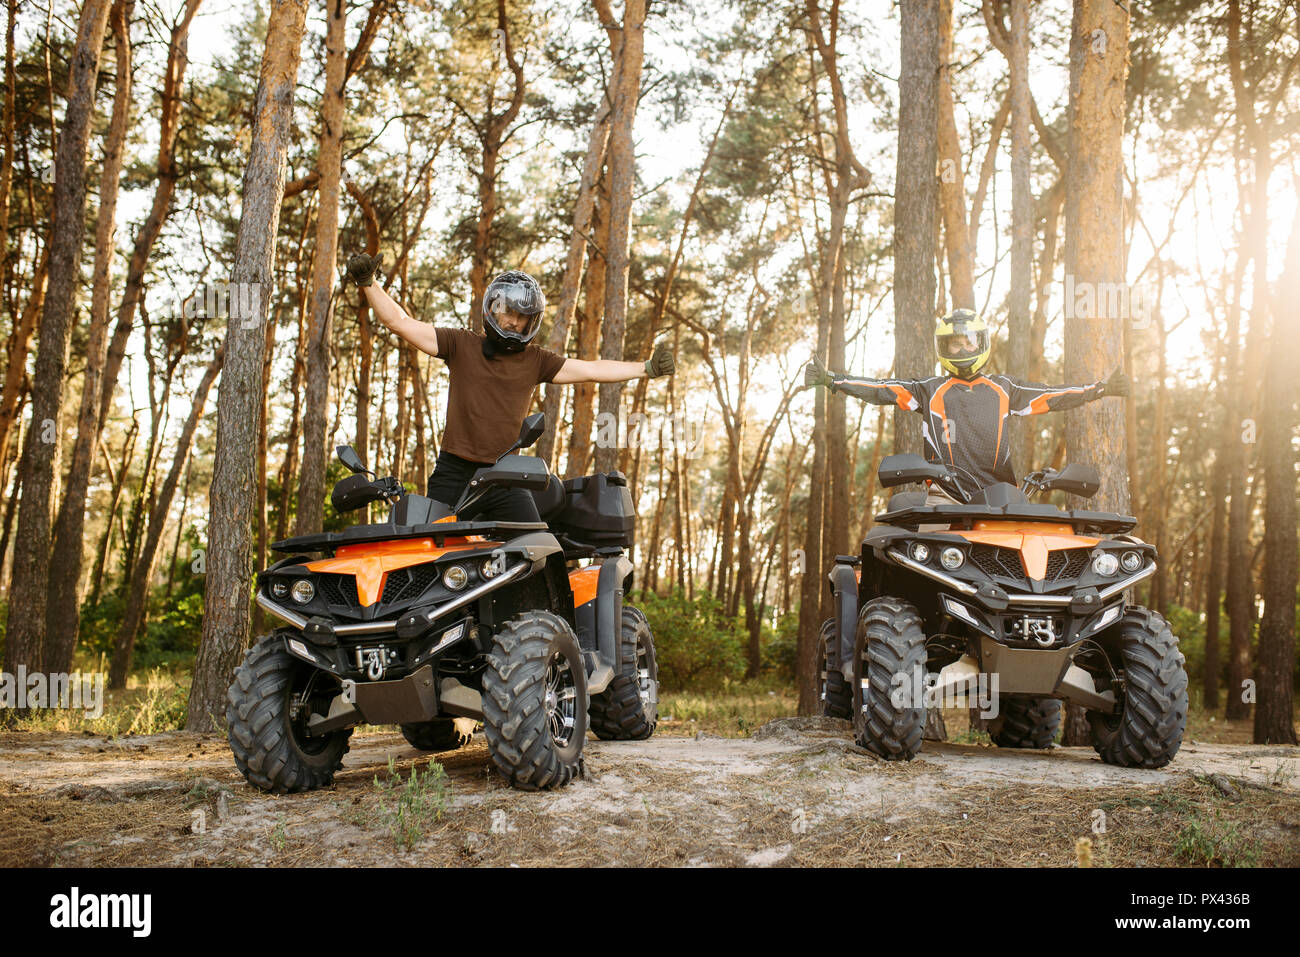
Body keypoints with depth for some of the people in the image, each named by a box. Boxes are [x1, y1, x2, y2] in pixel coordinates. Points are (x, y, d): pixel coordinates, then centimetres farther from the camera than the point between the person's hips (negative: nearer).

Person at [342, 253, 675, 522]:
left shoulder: (536, 360, 10)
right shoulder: (461, 345, 5)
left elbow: (591, 370, 10)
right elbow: (399, 322, 2)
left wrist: (646, 368, 5)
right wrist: (368, 283, -9)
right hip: (454, 474, -1)